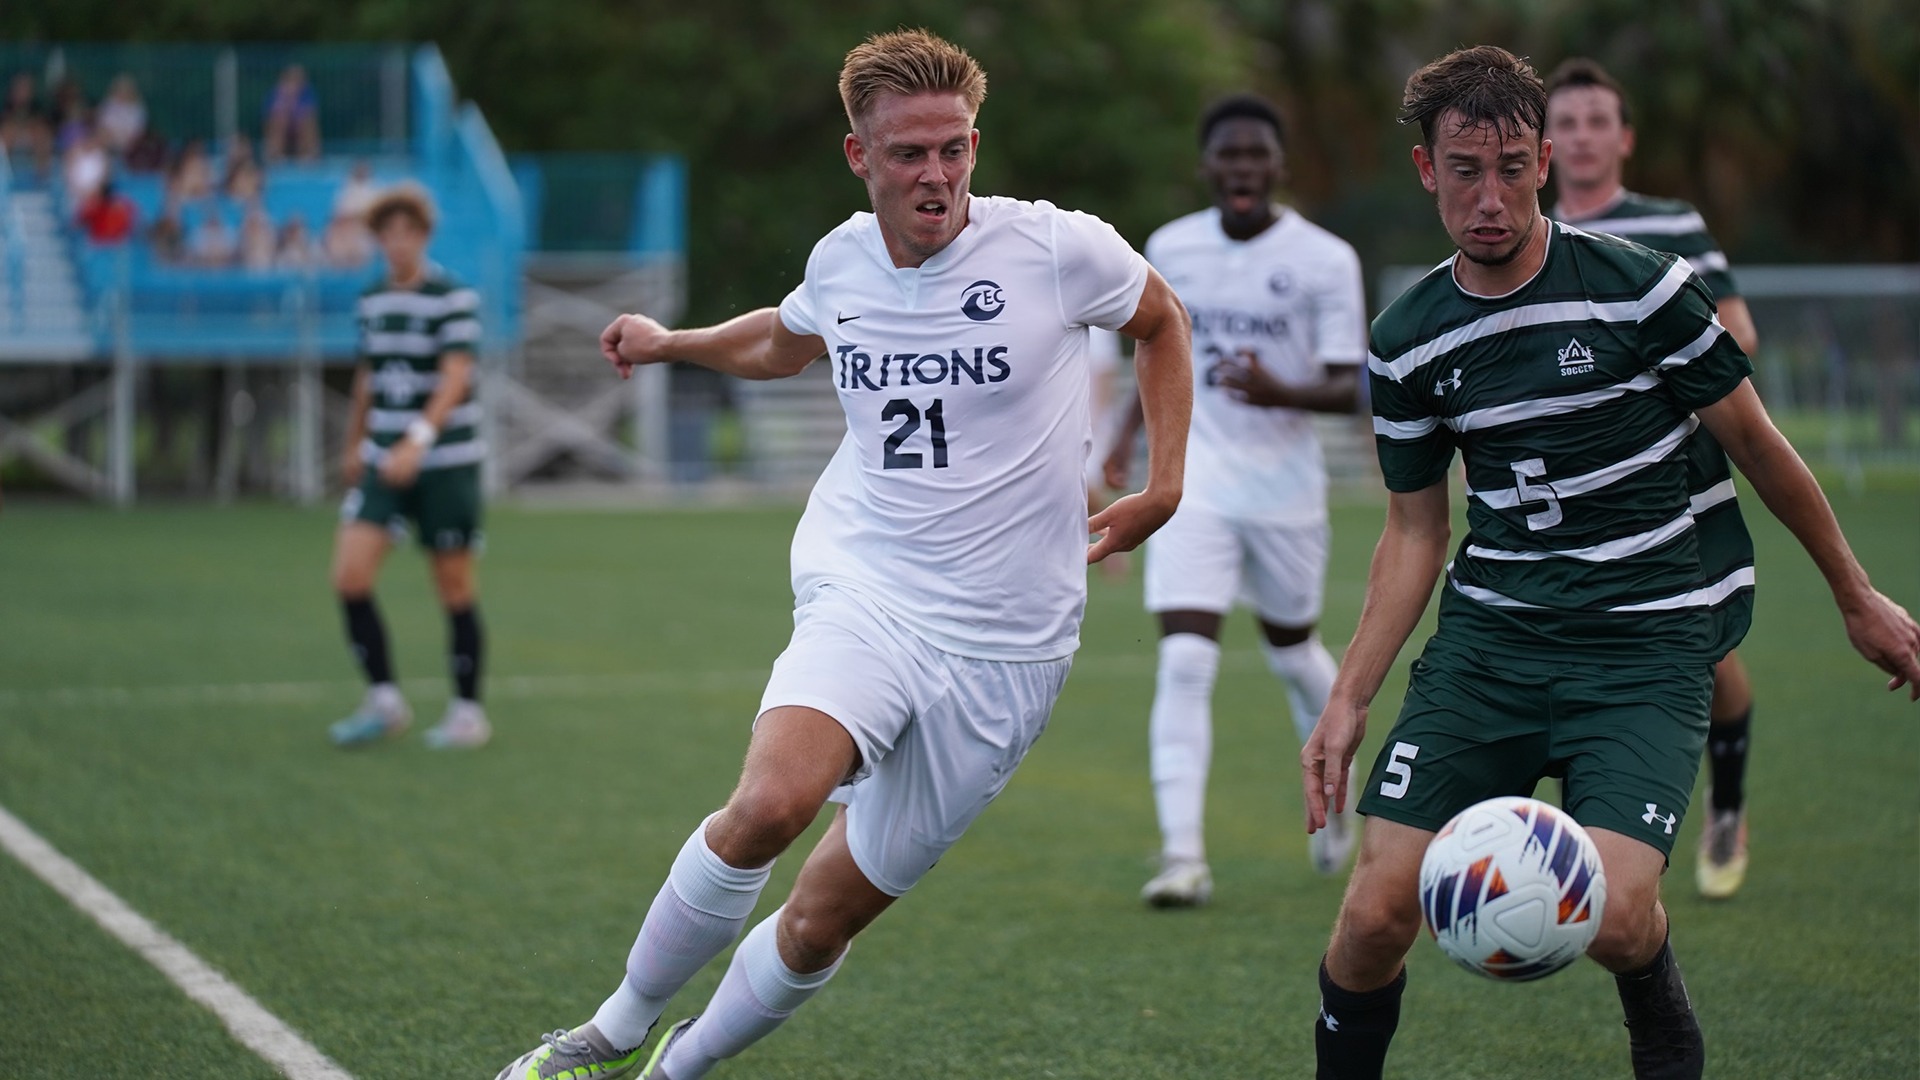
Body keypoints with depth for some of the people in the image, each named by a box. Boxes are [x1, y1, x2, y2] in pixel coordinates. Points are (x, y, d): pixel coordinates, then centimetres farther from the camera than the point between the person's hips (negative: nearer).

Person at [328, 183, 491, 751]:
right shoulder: (371, 300, 10)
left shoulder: (454, 297, -9)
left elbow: (456, 378, -19)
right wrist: (355, 444, 27)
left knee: (454, 585, 3)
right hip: (385, 462, 5)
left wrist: (418, 439, -32)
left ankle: (467, 710, 16)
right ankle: (384, 700, 1)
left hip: (446, 462, -5)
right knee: (349, 574, -10)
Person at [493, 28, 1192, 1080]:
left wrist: (1163, 488, 8)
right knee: (769, 803, -29)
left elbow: (1161, 320, 14)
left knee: (825, 917, -1)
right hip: (865, 592, 1)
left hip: (1004, 646, -1)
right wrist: (671, 343, 28)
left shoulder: (1055, 248, -7)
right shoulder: (841, 260, 4)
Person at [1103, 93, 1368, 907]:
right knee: (1185, 660, -14)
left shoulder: (1324, 260, -9)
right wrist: (1133, 429, 26)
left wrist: (1280, 393, -30)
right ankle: (1182, 855, -16)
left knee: (1291, 648, 17)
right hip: (1192, 480, 1)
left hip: (1284, 484, -1)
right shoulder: (1170, 250, 2)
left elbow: (1349, 387, -12)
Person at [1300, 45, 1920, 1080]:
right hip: (1491, 632, 3)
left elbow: (1755, 443, 3)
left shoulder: (1639, 286, -8)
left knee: (1611, 912, -22)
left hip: (1646, 637, -3)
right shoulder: (1405, 342, 3)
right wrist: (1347, 700, 5)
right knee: (1377, 908, -11)